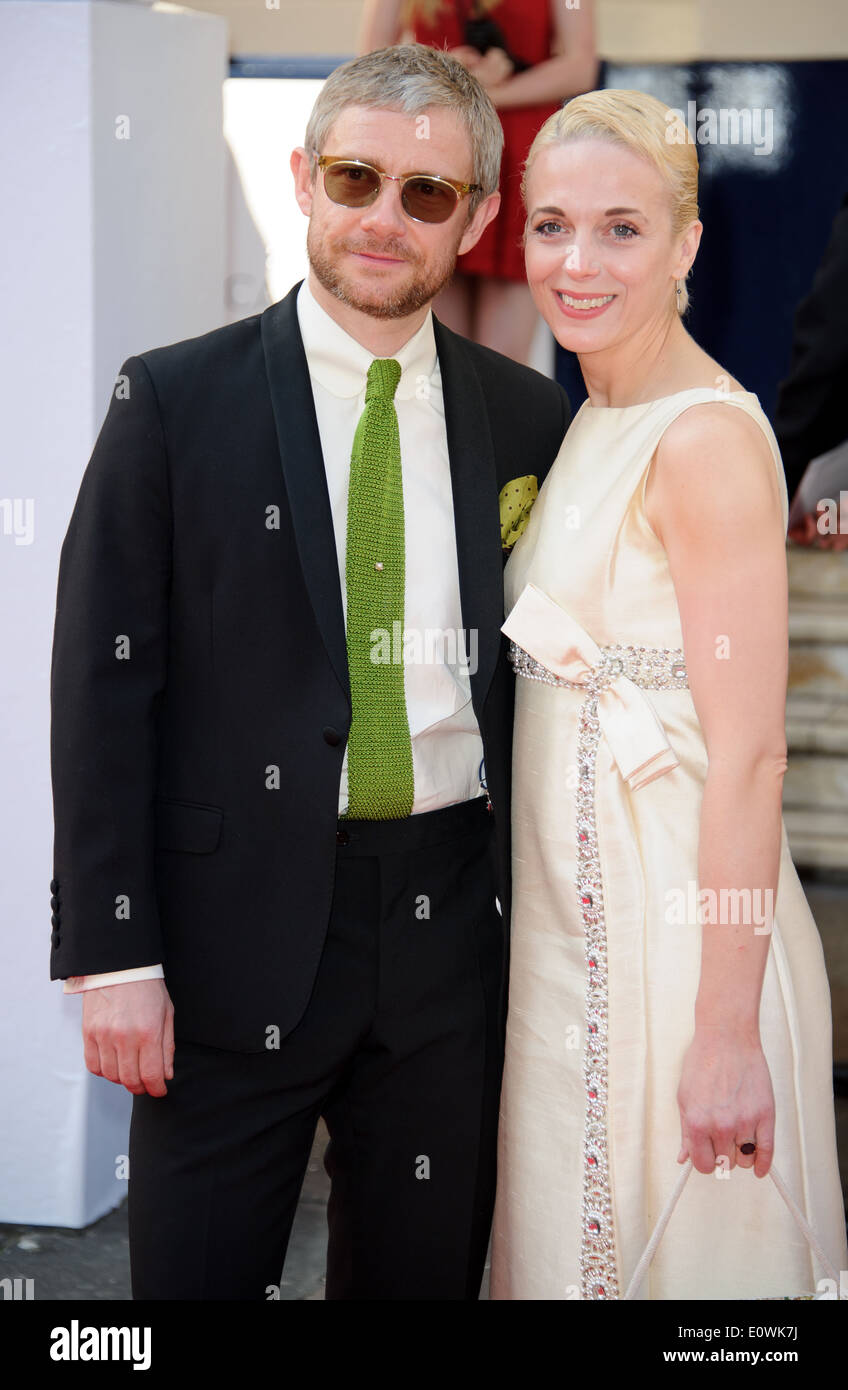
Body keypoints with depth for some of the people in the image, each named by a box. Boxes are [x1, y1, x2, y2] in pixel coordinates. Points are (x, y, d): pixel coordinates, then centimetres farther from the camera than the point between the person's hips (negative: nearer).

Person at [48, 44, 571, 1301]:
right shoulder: (175, 404, -3)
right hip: (239, 926, -2)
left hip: (454, 922, 3)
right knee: (200, 1272, 7)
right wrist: (112, 956, -11)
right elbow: (103, 686, -6)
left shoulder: (527, 419, 5)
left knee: (428, 1268, 14)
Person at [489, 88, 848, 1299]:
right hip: (572, 914, 9)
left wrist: (727, 1032, -22)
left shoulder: (708, 439, -18)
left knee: (671, 1241, 6)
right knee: (572, 1235, 19)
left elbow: (747, 756, -21)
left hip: (675, 918, -9)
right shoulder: (594, 422, 10)